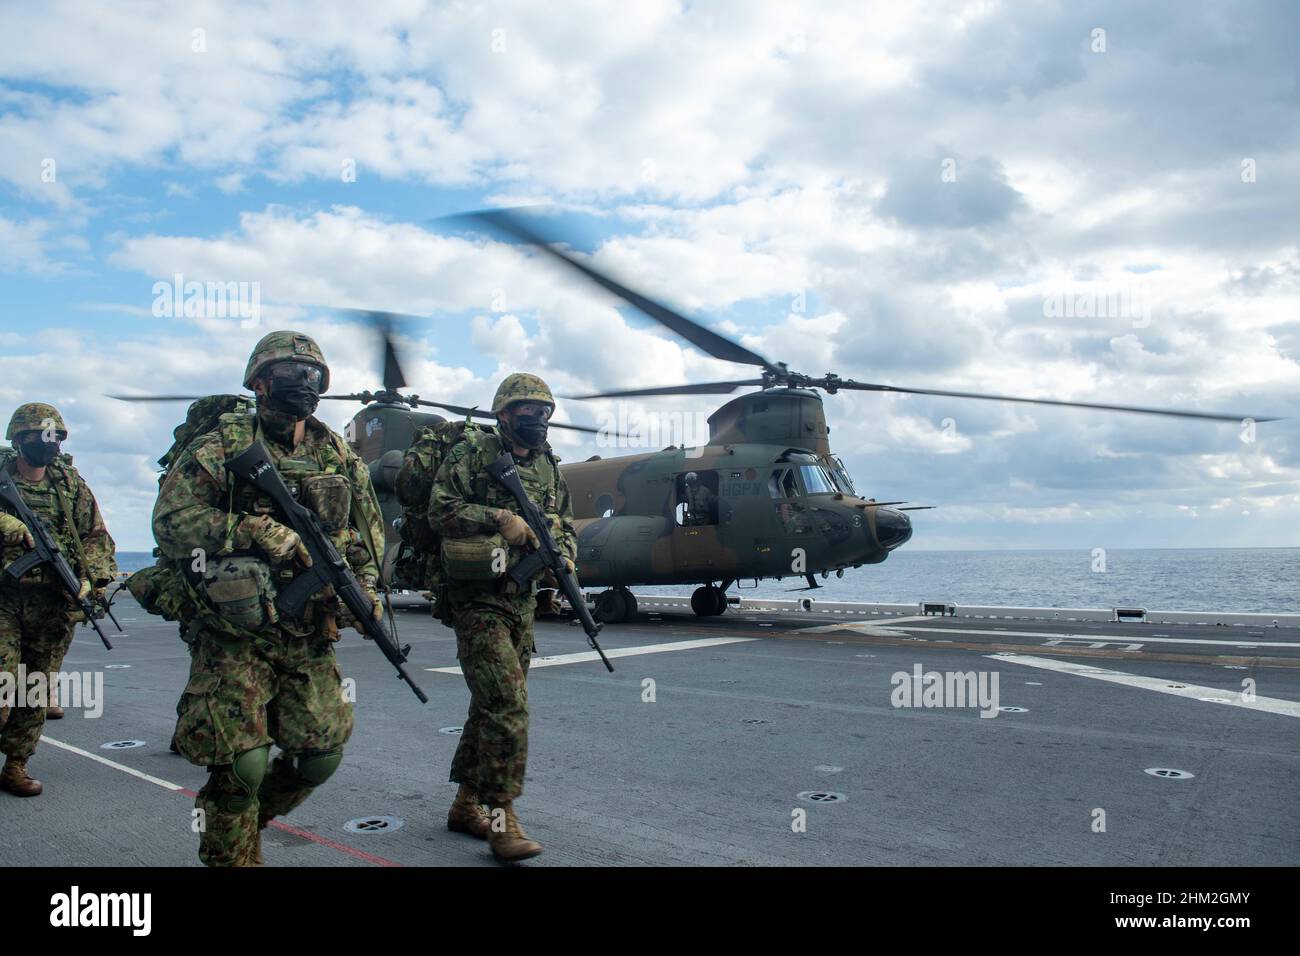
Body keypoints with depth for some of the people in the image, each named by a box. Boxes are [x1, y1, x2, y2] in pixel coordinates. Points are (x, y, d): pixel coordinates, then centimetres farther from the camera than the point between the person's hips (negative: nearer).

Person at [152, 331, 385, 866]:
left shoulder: (340, 457, 11)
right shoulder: (222, 446, -2)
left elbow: (369, 534, 16)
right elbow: (171, 521, -12)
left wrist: (364, 590, -1)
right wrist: (257, 532, -21)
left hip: (311, 639, 5)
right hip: (236, 637, -4)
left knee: (320, 757, 8)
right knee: (241, 762, -5)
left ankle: (238, 818, 35)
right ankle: (232, 855, 20)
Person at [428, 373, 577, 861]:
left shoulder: (549, 467, 13)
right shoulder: (472, 452, -6)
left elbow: (565, 523, 18)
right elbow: (440, 509, -14)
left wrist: (564, 554, -4)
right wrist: (500, 519, -24)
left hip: (522, 601, 7)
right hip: (477, 600, -7)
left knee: (494, 704, 13)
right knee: (507, 702, -15)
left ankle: (467, 804, 27)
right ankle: (502, 818, -6)